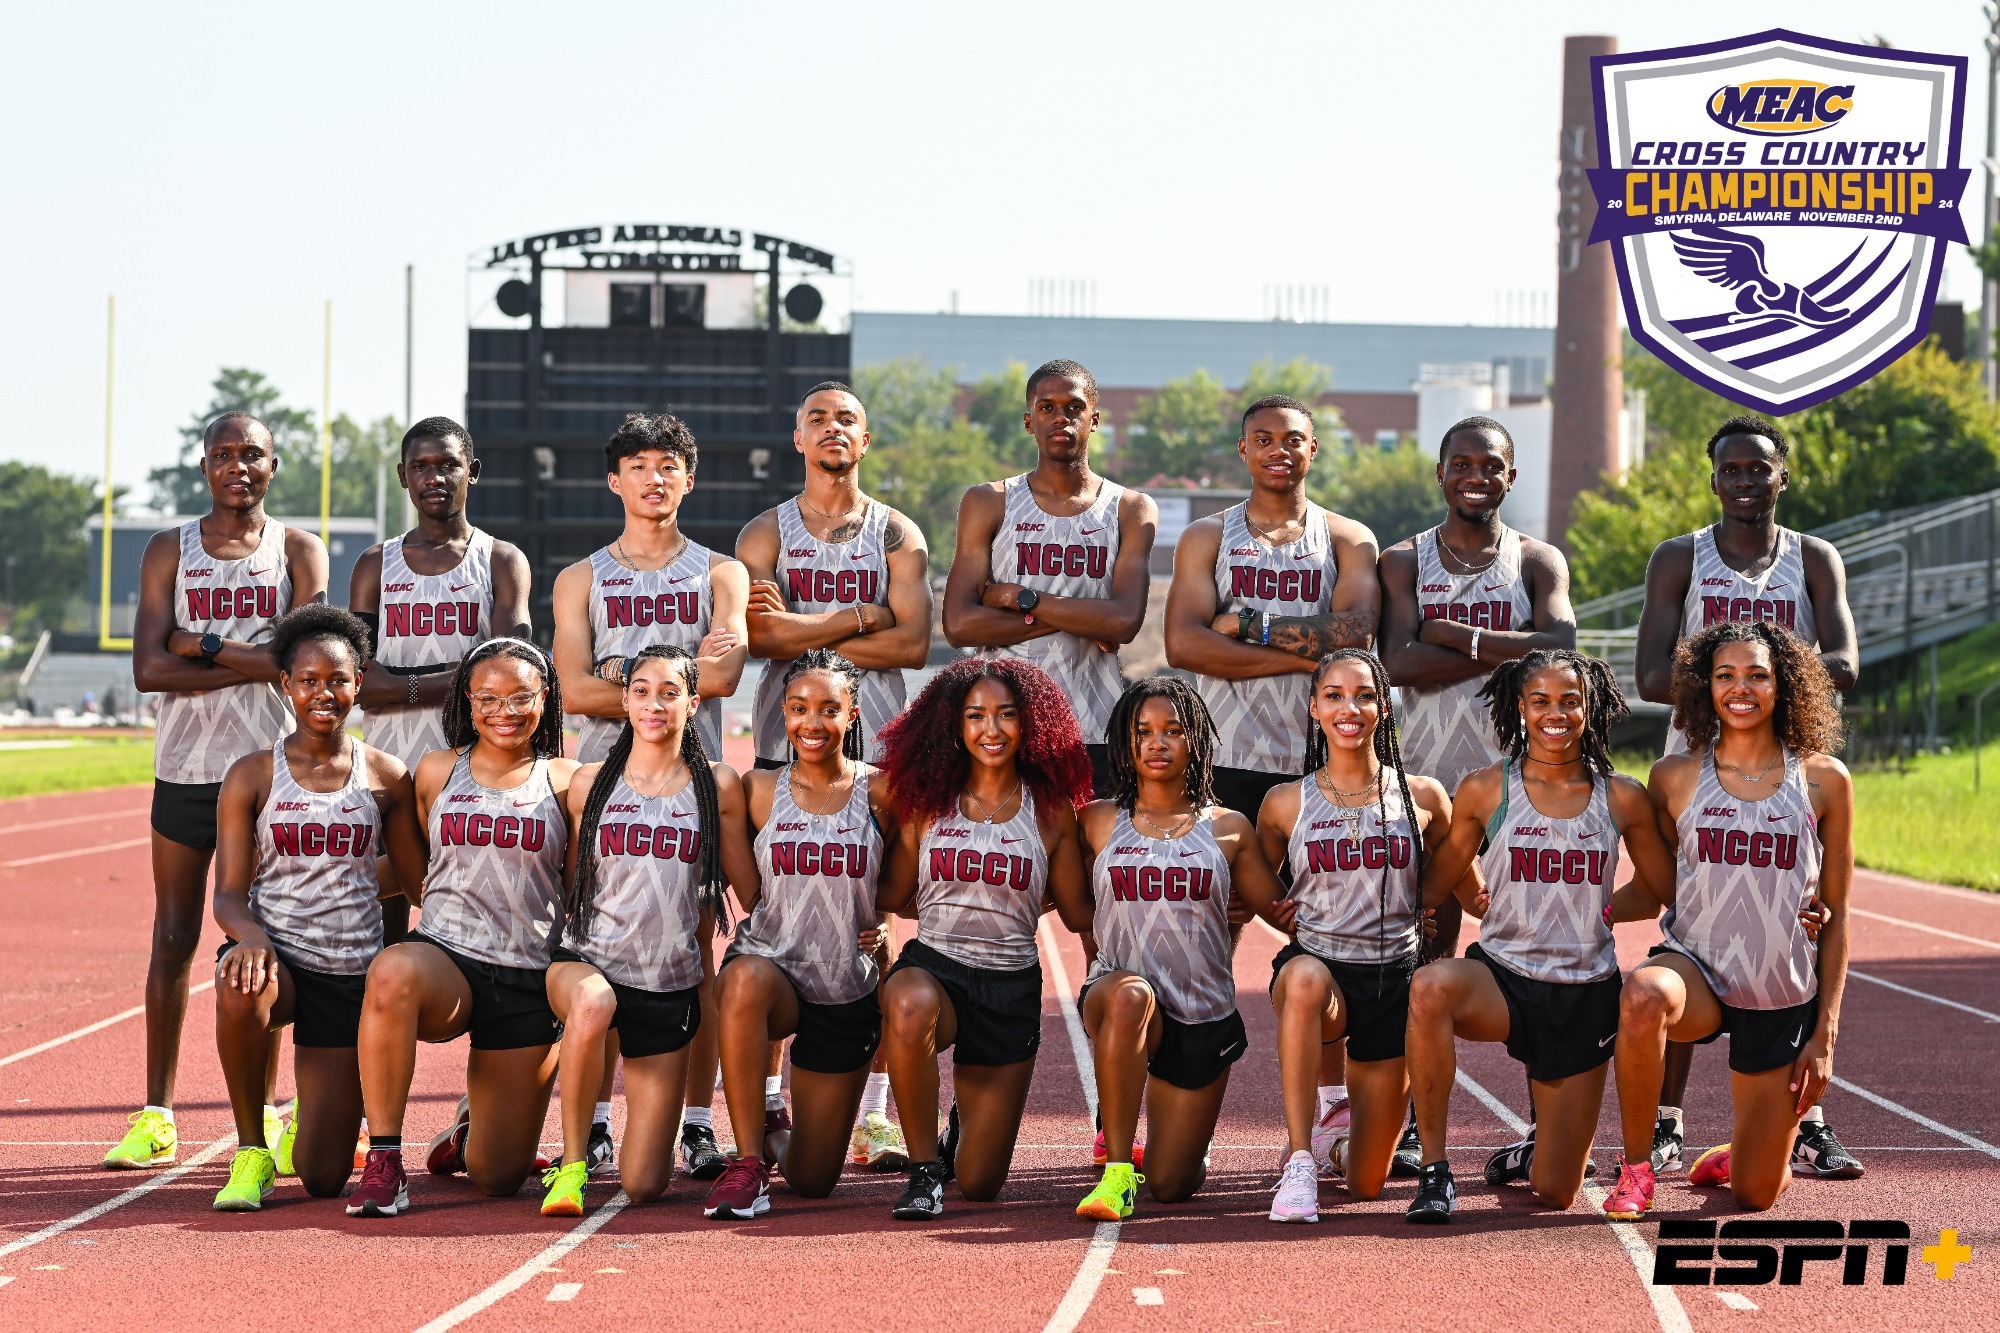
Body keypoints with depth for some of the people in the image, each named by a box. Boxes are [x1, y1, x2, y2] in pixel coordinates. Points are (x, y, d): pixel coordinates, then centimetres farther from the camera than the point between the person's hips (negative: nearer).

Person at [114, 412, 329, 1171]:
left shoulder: (298, 553, 4)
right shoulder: (169, 552, 6)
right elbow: (149, 669, -7)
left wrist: (204, 645, -10)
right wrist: (252, 664, -13)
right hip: (186, 767, 1)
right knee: (173, 938, 1)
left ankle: (261, 1114, 8)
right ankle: (155, 1118, 5)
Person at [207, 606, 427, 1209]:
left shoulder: (387, 778, 4)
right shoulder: (252, 776, 1)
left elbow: (422, 884, 10)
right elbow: (229, 893, -3)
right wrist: (249, 934, -26)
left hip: (353, 972, 1)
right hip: (276, 952, -1)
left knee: (324, 1179, -4)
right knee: (239, 993, -42)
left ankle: (303, 1134, 37)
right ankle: (252, 1150, -18)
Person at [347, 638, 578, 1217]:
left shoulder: (564, 782, 5)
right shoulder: (438, 772, 9)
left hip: (530, 982, 0)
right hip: (446, 957, 0)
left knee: (498, 1177, 2)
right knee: (392, 973, -41)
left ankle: (473, 1127, 42)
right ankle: (383, 1161, -29)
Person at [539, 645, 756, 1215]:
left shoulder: (717, 785, 2)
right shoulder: (591, 783, 4)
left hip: (671, 986, 0)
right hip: (587, 960, 0)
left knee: (643, 1186, -3)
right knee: (592, 1006, -42)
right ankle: (572, 1162, -22)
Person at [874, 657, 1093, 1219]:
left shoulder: (1049, 810, 2)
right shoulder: (927, 801, 4)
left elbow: (1078, 913, 7)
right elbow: (894, 895, 9)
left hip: (1011, 988, 1)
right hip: (933, 965, -1)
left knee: (979, 1185, 3)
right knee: (911, 1005, -43)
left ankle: (968, 1126, 43)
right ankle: (924, 1169, -24)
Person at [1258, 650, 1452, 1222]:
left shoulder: (1422, 798, 2)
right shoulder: (1287, 804, 2)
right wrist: (1284, 915, -1)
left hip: (1395, 980, 1)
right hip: (1318, 966, -1)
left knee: (1366, 1184, 4)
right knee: (1305, 980, -42)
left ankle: (1342, 1145, 43)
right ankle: (1300, 1161, -35)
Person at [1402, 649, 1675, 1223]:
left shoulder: (1622, 800, -1)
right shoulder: (1485, 792, -4)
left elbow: (1659, 889, 13)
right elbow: (1437, 883, 8)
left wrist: (1598, 909, 4)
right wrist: (1485, 905, -6)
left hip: (1585, 997, 2)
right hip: (1501, 977, -1)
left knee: (1555, 1193, 4)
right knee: (1431, 988, -41)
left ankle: (1545, 1140, 44)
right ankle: (1434, 1170, -27)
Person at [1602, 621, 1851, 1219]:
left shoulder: (1824, 780, -1)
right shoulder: (1675, 776, 0)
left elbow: (1836, 915, 4)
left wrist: (1825, 1033, 1)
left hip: (1785, 997, 1)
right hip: (1696, 968, -1)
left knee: (1756, 1194, 3)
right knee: (1644, 996, -40)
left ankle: (1740, 1152, 43)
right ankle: (1635, 1168, -19)